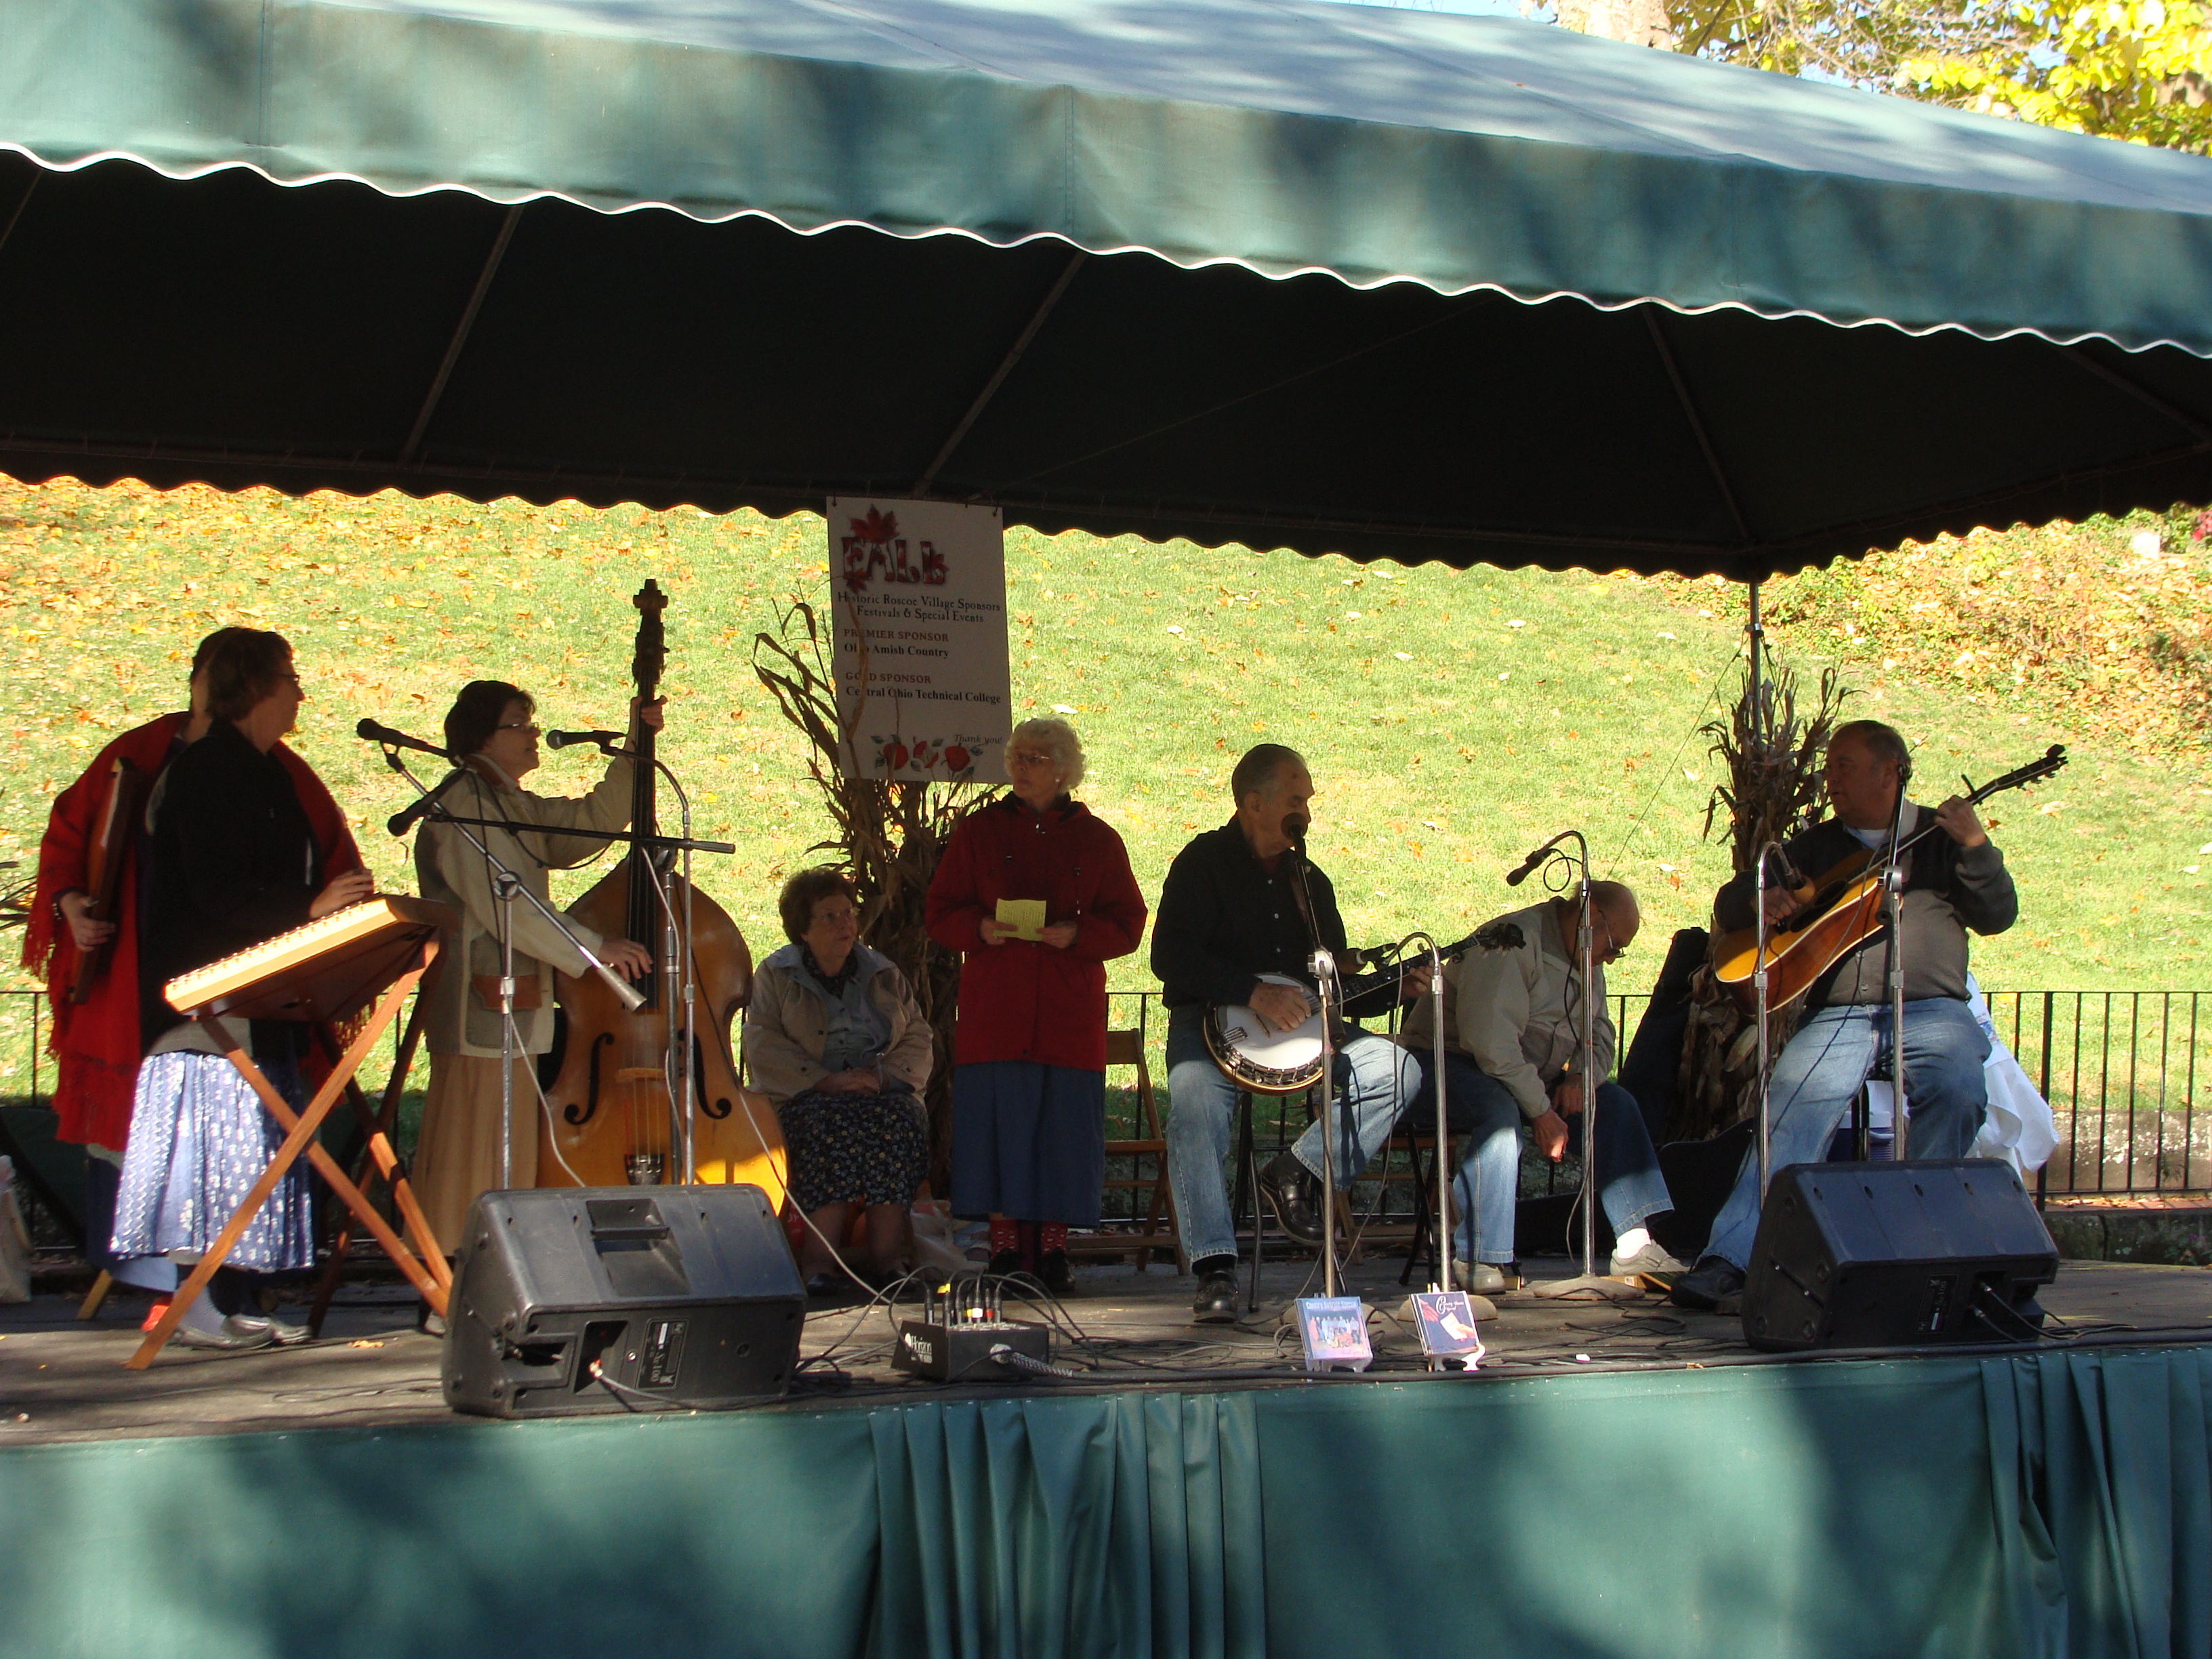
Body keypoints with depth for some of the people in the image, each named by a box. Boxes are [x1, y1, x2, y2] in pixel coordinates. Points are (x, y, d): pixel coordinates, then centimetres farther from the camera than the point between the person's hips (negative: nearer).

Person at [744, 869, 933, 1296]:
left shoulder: (884, 975, 20)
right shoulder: (775, 976, 11)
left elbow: (919, 1039, 12)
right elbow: (763, 1048, -3)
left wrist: (883, 1074, -9)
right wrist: (825, 1080, -16)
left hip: (881, 1095, 2)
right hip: (806, 1097, -2)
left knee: (898, 1119, -33)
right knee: (829, 1125, -37)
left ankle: (887, 1256, -40)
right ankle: (819, 1256, -43)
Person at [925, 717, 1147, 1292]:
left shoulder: (1097, 841, 9)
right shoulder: (978, 832, 10)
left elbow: (1126, 923, 6)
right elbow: (941, 914, 7)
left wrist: (1076, 935, -13)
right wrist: (981, 929, -14)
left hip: (1069, 1015, 0)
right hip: (994, 1012, 0)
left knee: (1063, 1129, -1)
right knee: (997, 1125, -4)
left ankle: (1053, 1245, 7)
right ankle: (1005, 1245, 3)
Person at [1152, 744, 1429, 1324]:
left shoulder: (1309, 881, 17)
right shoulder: (1204, 863, -2)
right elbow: (1171, 957, -15)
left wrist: (1395, 988, 3)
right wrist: (1254, 993, -22)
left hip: (1298, 1026, 6)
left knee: (1398, 1069, -16)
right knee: (1195, 1103, -36)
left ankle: (1300, 1171, -10)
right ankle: (1215, 1270, -35)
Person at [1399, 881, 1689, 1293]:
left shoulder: (1587, 963, 11)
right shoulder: (1512, 943, -22)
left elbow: (1600, 1034, 16)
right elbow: (1491, 1042, -30)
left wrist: (1581, 1075, -8)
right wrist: (1541, 1112, -28)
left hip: (1531, 1078, 9)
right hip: (1448, 1061, -9)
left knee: (1616, 1105, -5)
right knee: (1499, 1113, -39)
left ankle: (1635, 1246, -8)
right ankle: (1480, 1261, -37)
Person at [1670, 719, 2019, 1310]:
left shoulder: (1938, 837, 15)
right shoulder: (1816, 846, 21)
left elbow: (1997, 917, 5)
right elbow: (1728, 907, 21)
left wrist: (1976, 848, -11)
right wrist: (1758, 897, -2)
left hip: (1930, 1010, -1)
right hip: (1836, 1013, 1)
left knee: (1958, 1089, -32)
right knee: (1795, 1109, -26)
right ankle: (1728, 1259, -37)